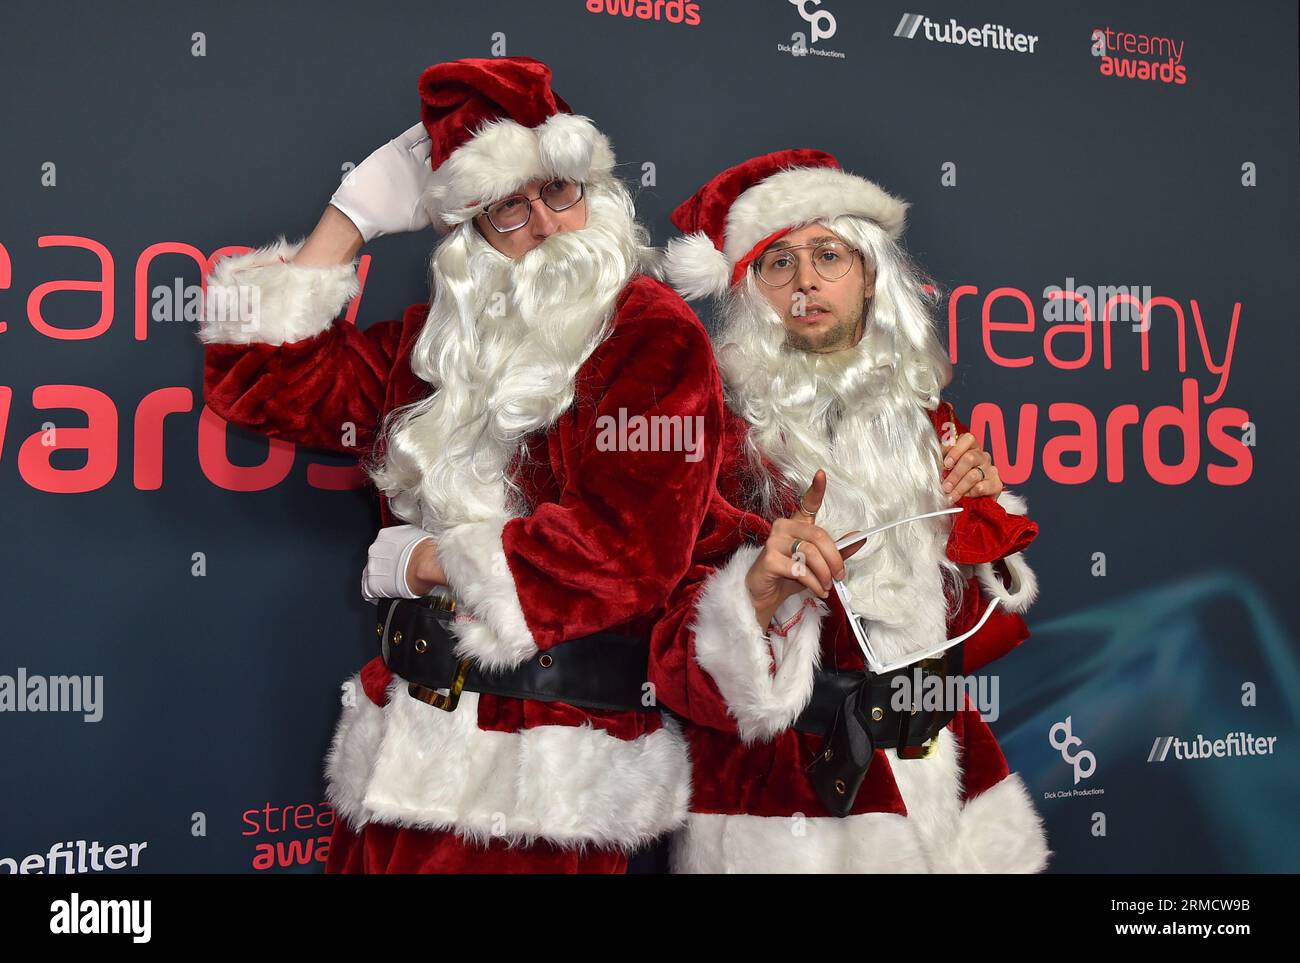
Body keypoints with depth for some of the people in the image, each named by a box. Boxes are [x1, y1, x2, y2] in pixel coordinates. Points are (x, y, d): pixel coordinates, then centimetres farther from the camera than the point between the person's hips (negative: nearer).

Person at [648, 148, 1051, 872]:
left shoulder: (926, 420, 4)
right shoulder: (722, 435, -10)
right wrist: (758, 591, -32)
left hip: (947, 784, 5)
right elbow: (679, 669, -15)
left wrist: (976, 507, -4)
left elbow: (986, 629, 10)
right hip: (789, 799, -4)